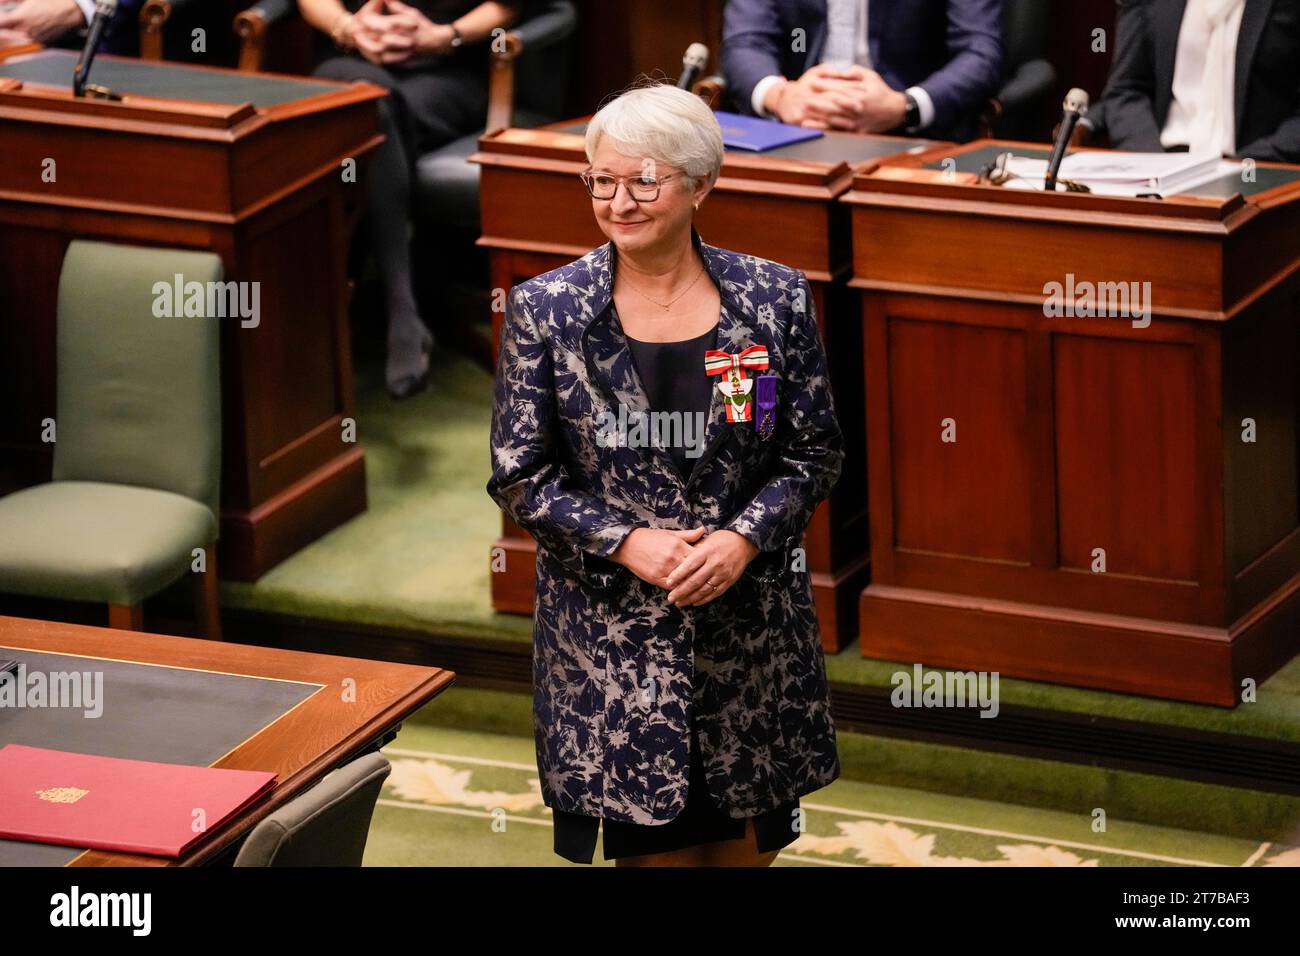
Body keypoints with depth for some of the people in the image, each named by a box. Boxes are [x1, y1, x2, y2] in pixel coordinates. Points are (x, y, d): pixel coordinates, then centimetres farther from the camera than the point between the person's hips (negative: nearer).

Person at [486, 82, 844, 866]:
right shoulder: (545, 310, -4)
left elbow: (817, 452, 3)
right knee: (652, 843, 2)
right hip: (612, 631, -1)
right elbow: (518, 476, -2)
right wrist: (627, 542, -15)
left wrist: (744, 536, -14)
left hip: (751, 619, 1)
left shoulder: (775, 298, -1)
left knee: (750, 841, 8)